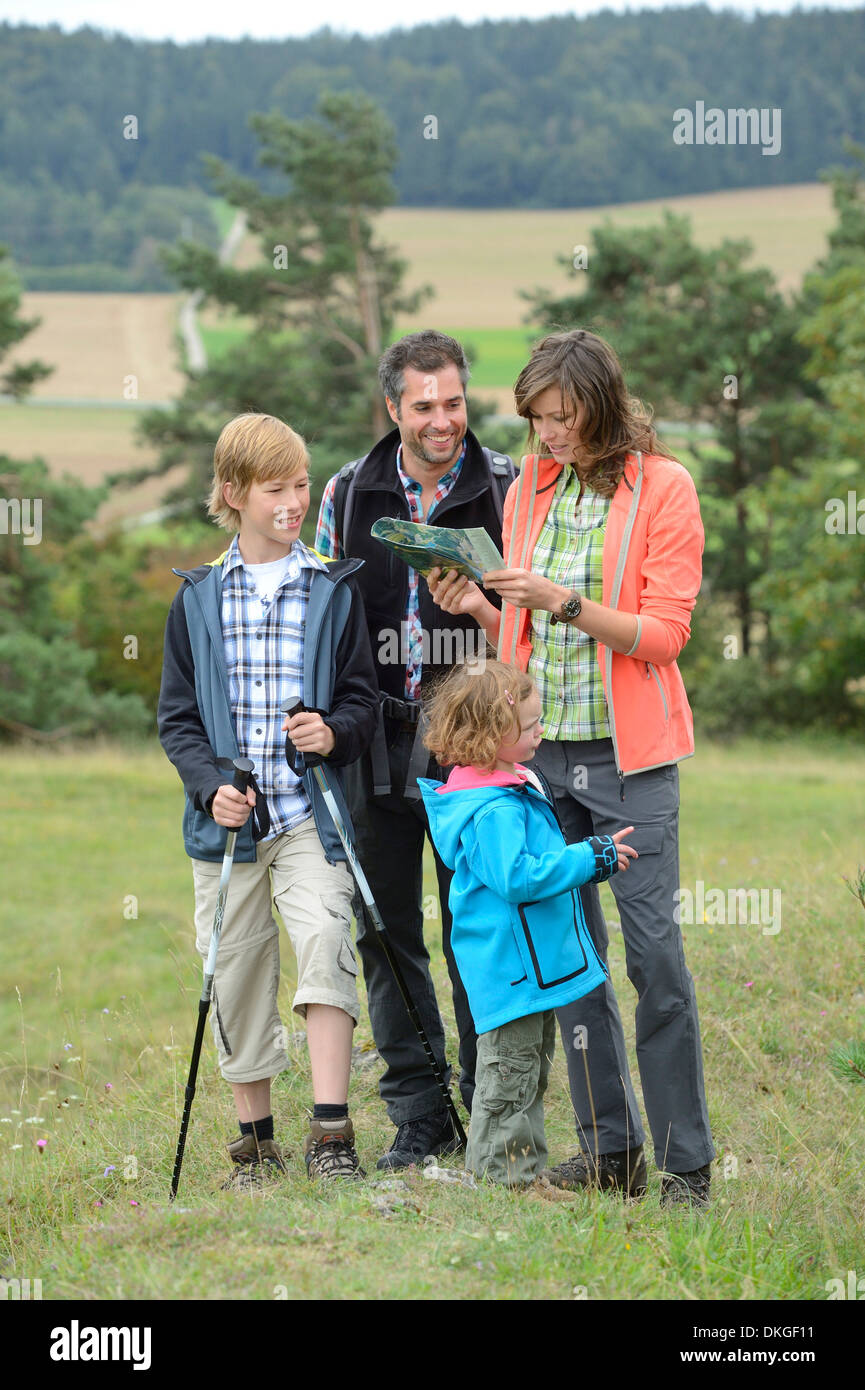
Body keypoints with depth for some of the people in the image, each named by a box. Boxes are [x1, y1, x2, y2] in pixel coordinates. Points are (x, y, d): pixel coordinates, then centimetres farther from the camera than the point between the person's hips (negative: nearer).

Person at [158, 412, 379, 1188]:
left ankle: (331, 1135, -19)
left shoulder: (334, 590, 4)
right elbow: (177, 716, 7)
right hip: (228, 817, 2)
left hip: (310, 811, -2)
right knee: (237, 969, 6)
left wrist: (335, 732, -15)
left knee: (323, 940, -20)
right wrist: (210, 785, -9)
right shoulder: (198, 599, 6)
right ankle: (256, 1142, 19)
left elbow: (364, 697, 7)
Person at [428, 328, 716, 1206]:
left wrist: (563, 602, -18)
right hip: (541, 744, 5)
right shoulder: (528, 490, 11)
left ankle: (684, 1161, -1)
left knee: (653, 948, -7)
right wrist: (477, 609, -2)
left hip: (627, 749, -5)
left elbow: (664, 632, -9)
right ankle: (608, 1147, 13)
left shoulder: (663, 487, -4)